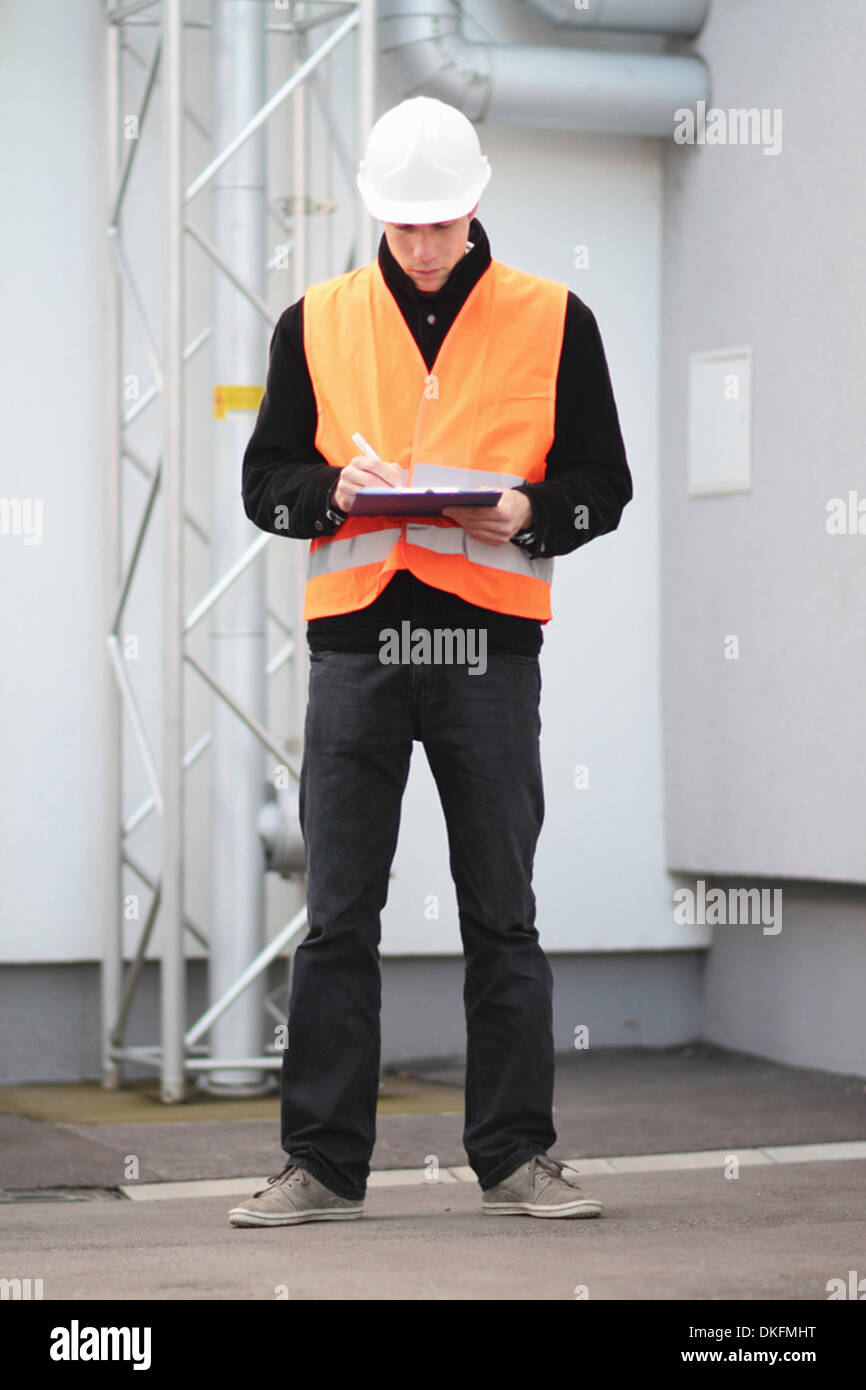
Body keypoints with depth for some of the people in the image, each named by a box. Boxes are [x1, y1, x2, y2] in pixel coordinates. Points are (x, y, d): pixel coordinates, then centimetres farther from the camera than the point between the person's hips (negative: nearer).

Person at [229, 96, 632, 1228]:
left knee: (502, 914, 4)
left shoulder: (553, 320, 6)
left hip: (490, 645, -1)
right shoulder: (317, 322, 10)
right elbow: (266, 479, 11)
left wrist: (527, 512, -13)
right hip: (354, 638, 1)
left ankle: (518, 1156, 12)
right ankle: (323, 1164, 7)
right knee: (338, 918, 2)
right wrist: (335, 488, -10)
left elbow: (603, 485, 7)